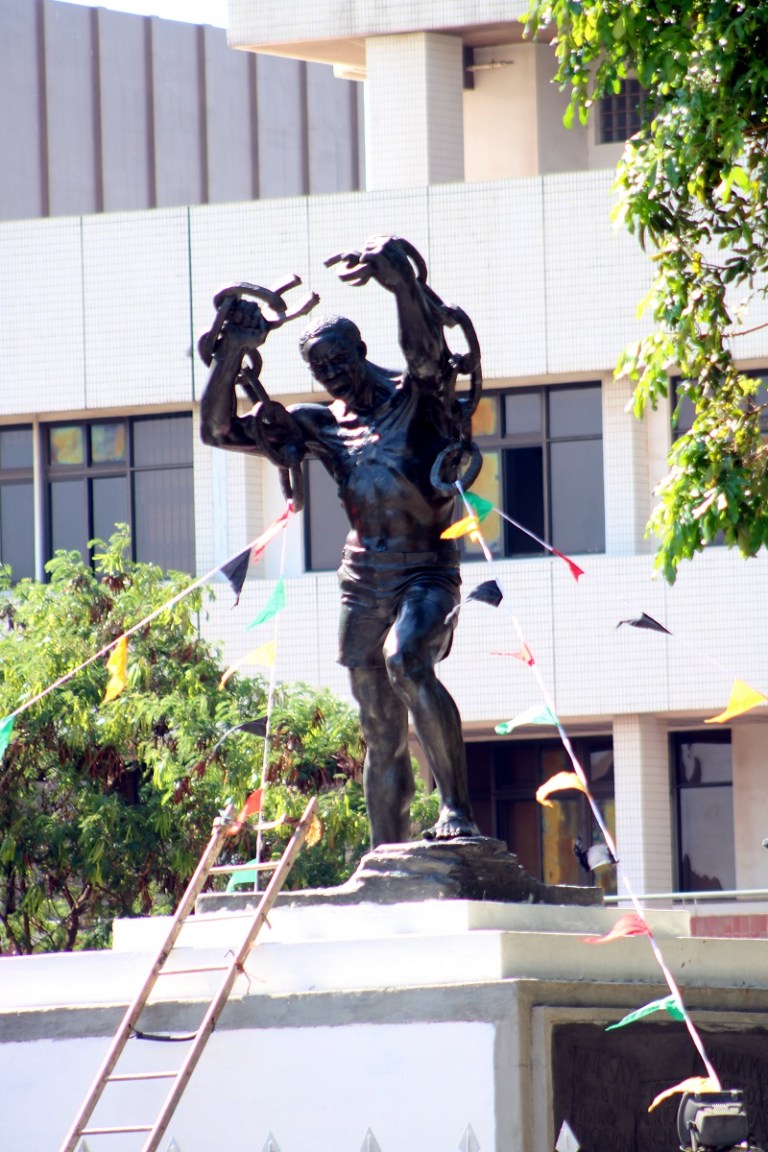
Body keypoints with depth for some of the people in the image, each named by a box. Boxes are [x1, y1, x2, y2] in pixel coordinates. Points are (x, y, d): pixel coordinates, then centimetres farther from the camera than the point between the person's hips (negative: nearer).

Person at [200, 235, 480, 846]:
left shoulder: (416, 395, -3)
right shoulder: (321, 426, 11)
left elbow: (426, 341, -25)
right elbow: (221, 429, 12)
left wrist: (399, 277, -41)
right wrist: (231, 355, -2)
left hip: (428, 573, -6)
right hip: (364, 582, 6)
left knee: (406, 659, -35)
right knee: (382, 737, 9)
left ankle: (458, 807, -35)